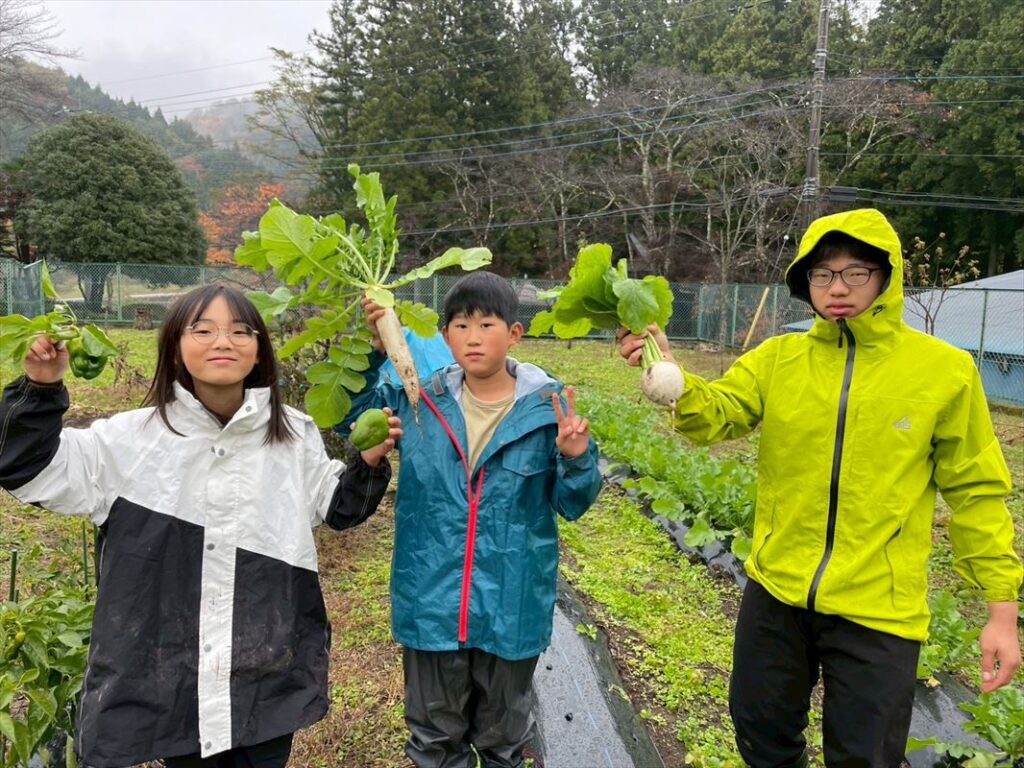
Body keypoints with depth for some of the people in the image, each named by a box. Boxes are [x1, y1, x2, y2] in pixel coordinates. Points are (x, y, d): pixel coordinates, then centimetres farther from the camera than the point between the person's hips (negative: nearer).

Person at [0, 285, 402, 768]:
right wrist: (40, 390, -13)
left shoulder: (294, 435, -3)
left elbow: (336, 507, 10)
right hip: (166, 669, 0)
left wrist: (368, 465, -7)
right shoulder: (134, 437, -7)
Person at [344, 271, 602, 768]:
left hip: (512, 603, -1)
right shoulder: (421, 399, -5)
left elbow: (570, 505, -4)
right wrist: (374, 350, -8)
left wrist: (577, 460, -27)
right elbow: (354, 418, 8)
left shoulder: (546, 407, -11)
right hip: (432, 600, 2)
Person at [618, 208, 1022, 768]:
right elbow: (714, 417, -15)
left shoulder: (944, 370, -7)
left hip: (879, 607, -2)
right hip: (776, 591, 3)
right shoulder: (777, 359, -2)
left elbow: (974, 491, -2)